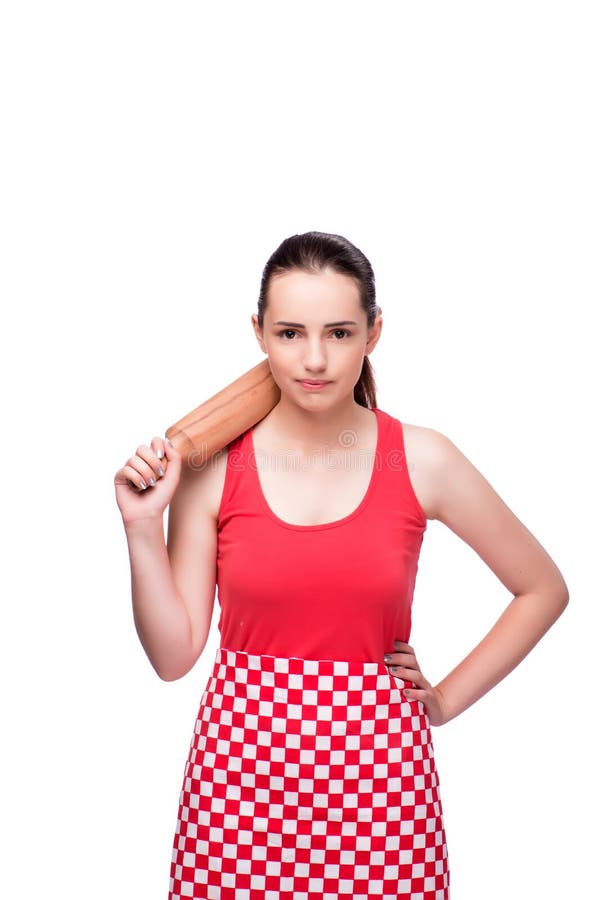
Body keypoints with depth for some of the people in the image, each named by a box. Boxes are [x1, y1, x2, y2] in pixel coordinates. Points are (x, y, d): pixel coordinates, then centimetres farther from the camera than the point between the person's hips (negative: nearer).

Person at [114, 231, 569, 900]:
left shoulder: (421, 460, -6)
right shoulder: (210, 466, -5)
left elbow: (544, 589, 6)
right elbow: (174, 655, -2)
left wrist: (447, 699, 2)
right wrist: (143, 528, -11)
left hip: (378, 768, 0)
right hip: (244, 768, 0)